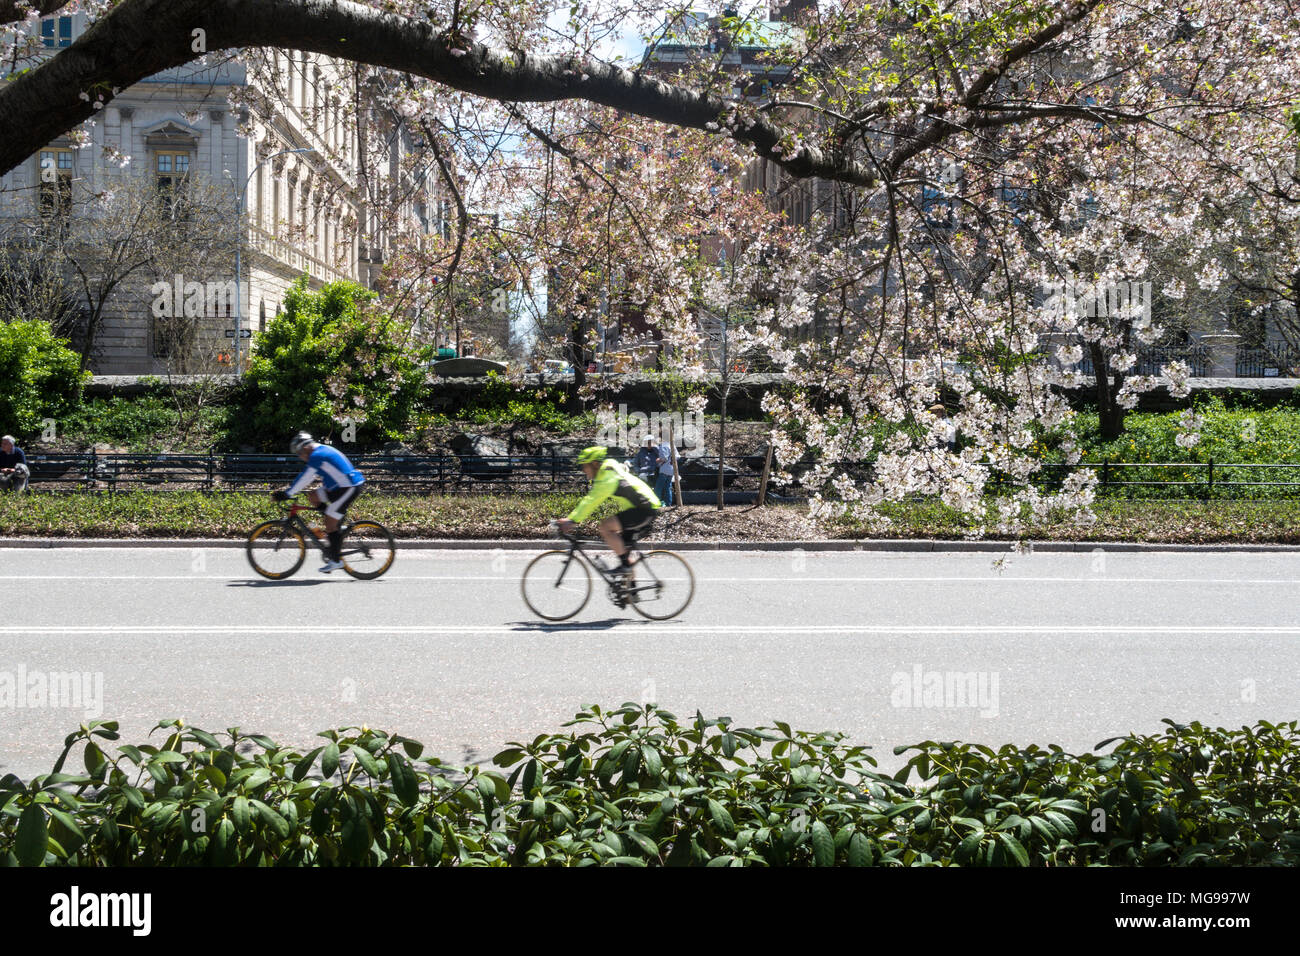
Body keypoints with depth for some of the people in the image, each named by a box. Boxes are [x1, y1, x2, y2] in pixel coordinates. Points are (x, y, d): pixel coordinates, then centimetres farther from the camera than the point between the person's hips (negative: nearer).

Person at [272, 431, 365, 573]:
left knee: (330, 523, -7)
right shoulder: (323, 450, 16)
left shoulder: (317, 456, -15)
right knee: (314, 497, 13)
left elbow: (304, 479, -15)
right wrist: (287, 490, 21)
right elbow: (305, 478, 22)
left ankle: (336, 560, 1)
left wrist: (286, 494, -9)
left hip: (349, 488, -10)